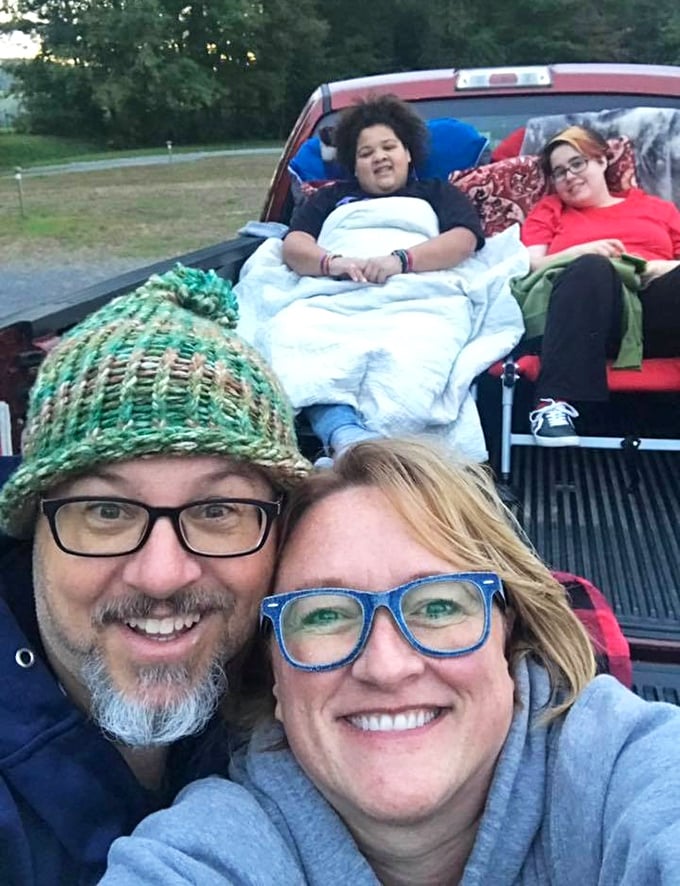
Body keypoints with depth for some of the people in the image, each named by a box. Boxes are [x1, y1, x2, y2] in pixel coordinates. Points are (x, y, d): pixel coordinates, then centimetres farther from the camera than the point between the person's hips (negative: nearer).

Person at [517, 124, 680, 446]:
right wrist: (582, 252, -4)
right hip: (590, 315, -1)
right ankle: (555, 403, -45)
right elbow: (531, 267, 12)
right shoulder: (549, 210, 29)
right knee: (591, 269, -35)